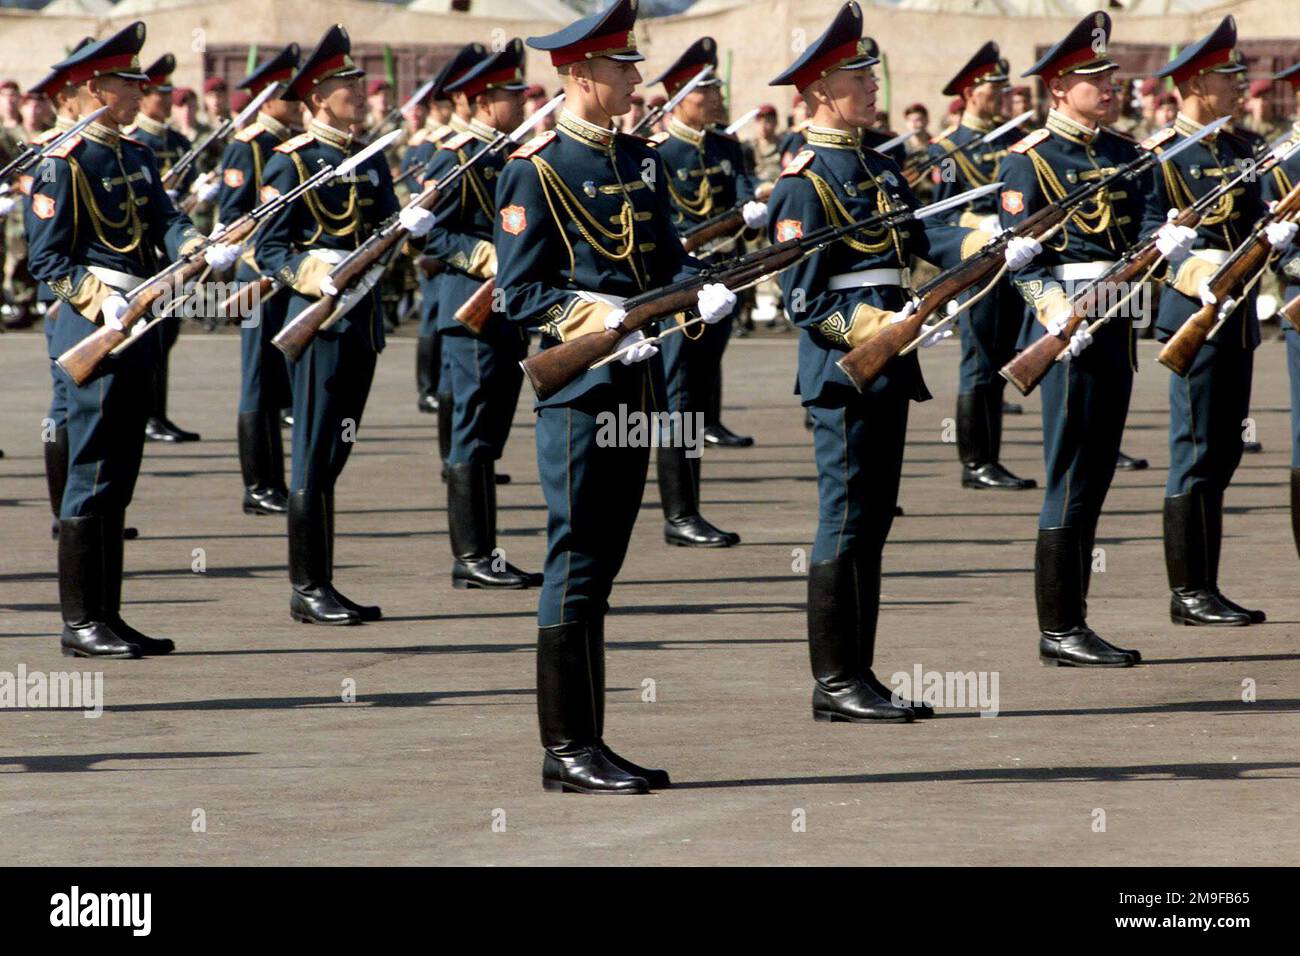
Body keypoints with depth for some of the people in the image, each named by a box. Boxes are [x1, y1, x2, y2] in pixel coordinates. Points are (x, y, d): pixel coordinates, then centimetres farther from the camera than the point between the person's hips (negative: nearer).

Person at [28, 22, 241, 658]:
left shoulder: (139, 159, 15)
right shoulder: (64, 163, -10)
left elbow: (166, 222, 3)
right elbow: (47, 258, -12)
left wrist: (204, 253, -17)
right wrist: (101, 301, -24)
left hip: (136, 331, 8)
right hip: (91, 330, -8)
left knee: (118, 480, 10)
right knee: (91, 476, -6)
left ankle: (107, 616, 15)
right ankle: (80, 623, -3)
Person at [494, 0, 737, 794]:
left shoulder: (643, 160, 14)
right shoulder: (536, 171, -9)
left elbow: (665, 257, 18)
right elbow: (521, 292, -11)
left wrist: (702, 294, -3)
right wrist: (606, 322, -22)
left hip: (635, 384, 8)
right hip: (578, 385, -8)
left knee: (601, 565, 10)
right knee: (576, 562, -6)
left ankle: (587, 745, 14)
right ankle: (567, 748, -2)